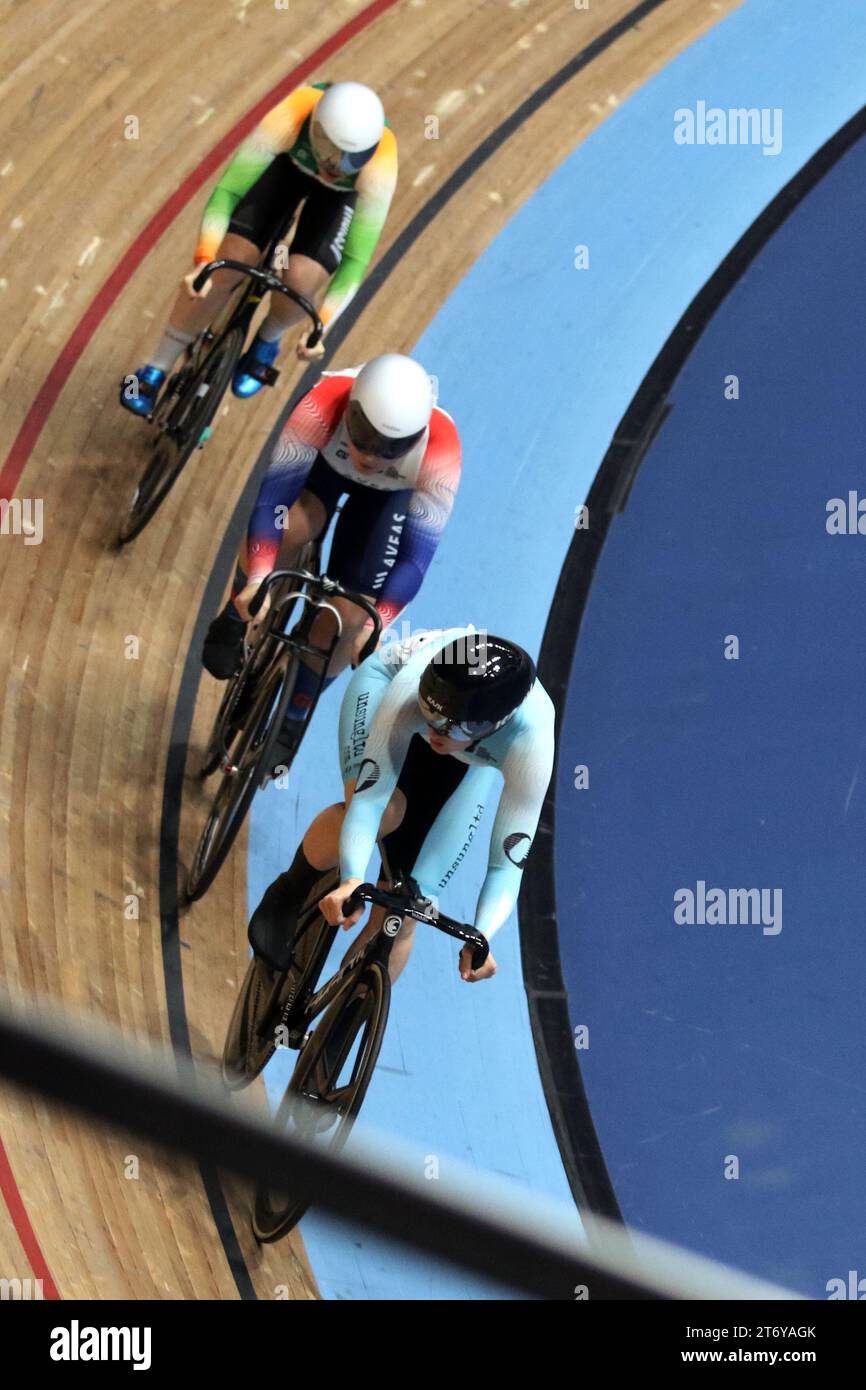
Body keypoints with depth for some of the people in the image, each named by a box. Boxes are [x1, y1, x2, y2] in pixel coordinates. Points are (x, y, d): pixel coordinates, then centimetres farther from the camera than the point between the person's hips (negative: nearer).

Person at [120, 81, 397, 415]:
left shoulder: (380, 165, -41)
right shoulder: (288, 119, -42)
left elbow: (356, 258, -33)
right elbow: (228, 190, -35)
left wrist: (322, 327, -40)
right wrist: (204, 260, -46)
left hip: (345, 194, 0)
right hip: (291, 161, 1)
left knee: (301, 279, -25)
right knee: (229, 261, -16)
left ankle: (268, 341, 12)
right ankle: (156, 370, 1)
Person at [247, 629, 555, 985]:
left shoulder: (530, 743, -42)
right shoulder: (411, 687, -45)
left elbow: (507, 863, -37)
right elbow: (368, 797, -44)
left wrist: (481, 937, -53)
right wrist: (353, 879, -60)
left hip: (473, 760, 1)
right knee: (382, 813, -35)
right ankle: (287, 896, -6)